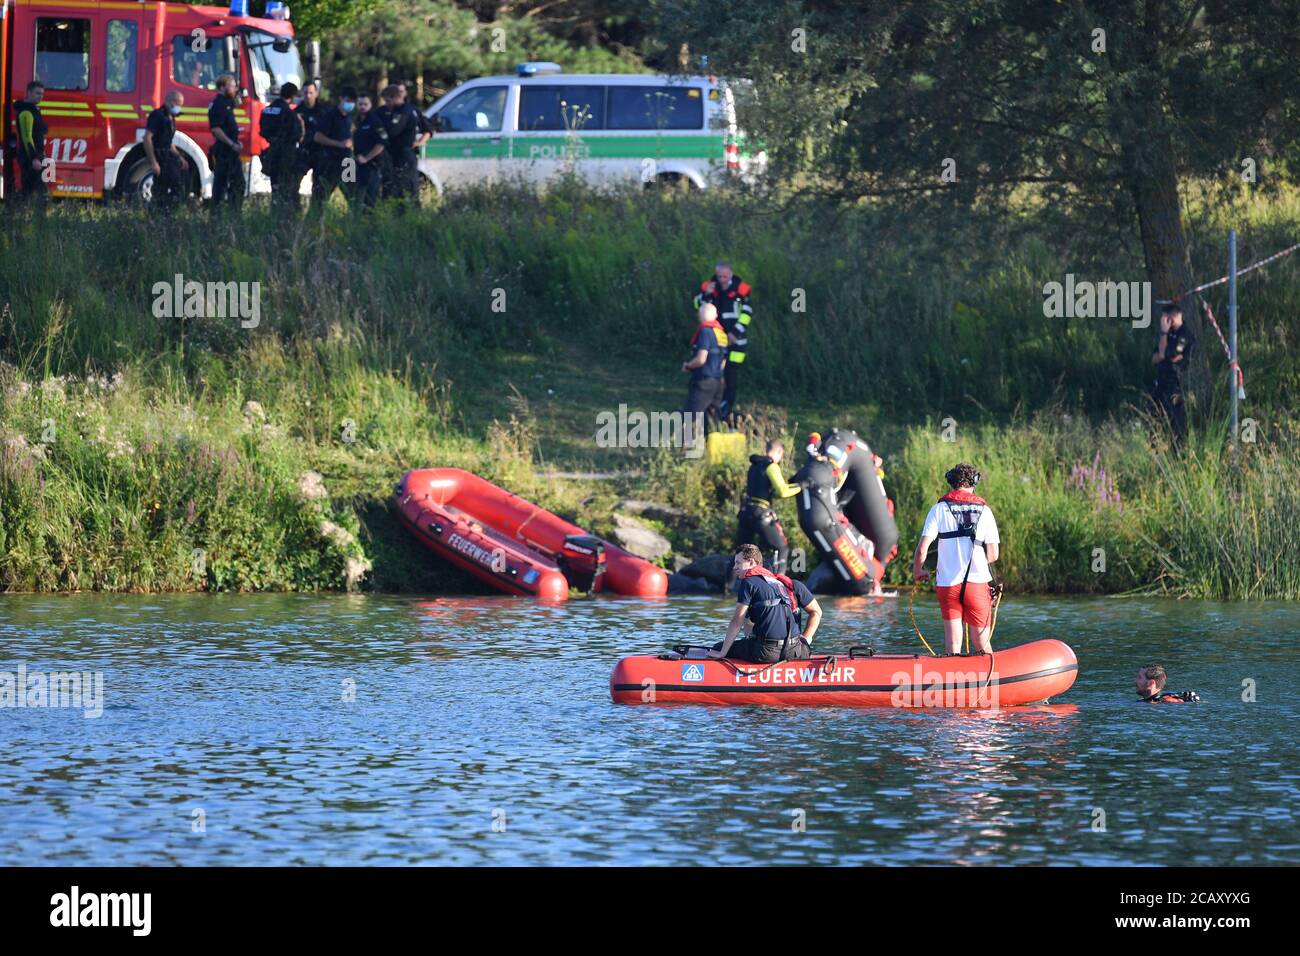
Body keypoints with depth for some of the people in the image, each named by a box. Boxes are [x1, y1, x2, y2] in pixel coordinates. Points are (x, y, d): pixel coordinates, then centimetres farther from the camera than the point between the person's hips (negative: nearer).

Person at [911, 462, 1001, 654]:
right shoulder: (984, 511, 2)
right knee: (981, 644, 8)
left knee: (953, 643, 4)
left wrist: (917, 571, 13)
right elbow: (993, 555, 2)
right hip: (977, 584, 0)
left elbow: (922, 548, -7)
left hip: (947, 583, 0)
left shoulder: (939, 509, 0)